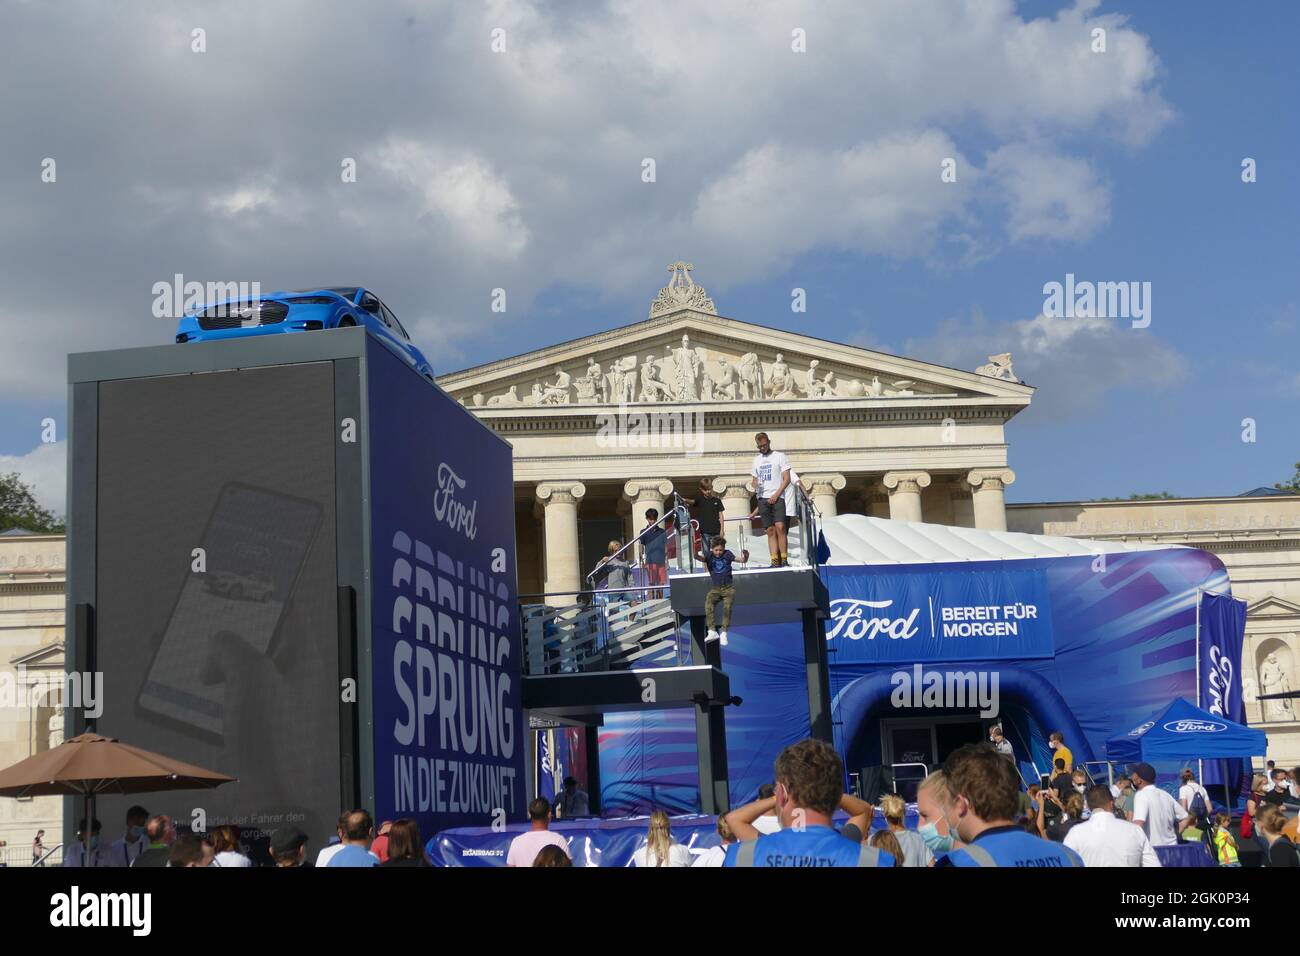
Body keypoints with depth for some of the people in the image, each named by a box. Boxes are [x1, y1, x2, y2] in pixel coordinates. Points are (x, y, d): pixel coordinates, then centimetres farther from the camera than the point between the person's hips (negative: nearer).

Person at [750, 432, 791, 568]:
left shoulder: (780, 456, 4)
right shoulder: (756, 460, 19)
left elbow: (786, 479, -1)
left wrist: (776, 495, -11)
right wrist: (755, 486, -2)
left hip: (777, 497, -4)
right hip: (763, 499, 4)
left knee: (780, 527, -17)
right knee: (770, 530, 0)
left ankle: (783, 559, -15)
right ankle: (774, 560, -4)